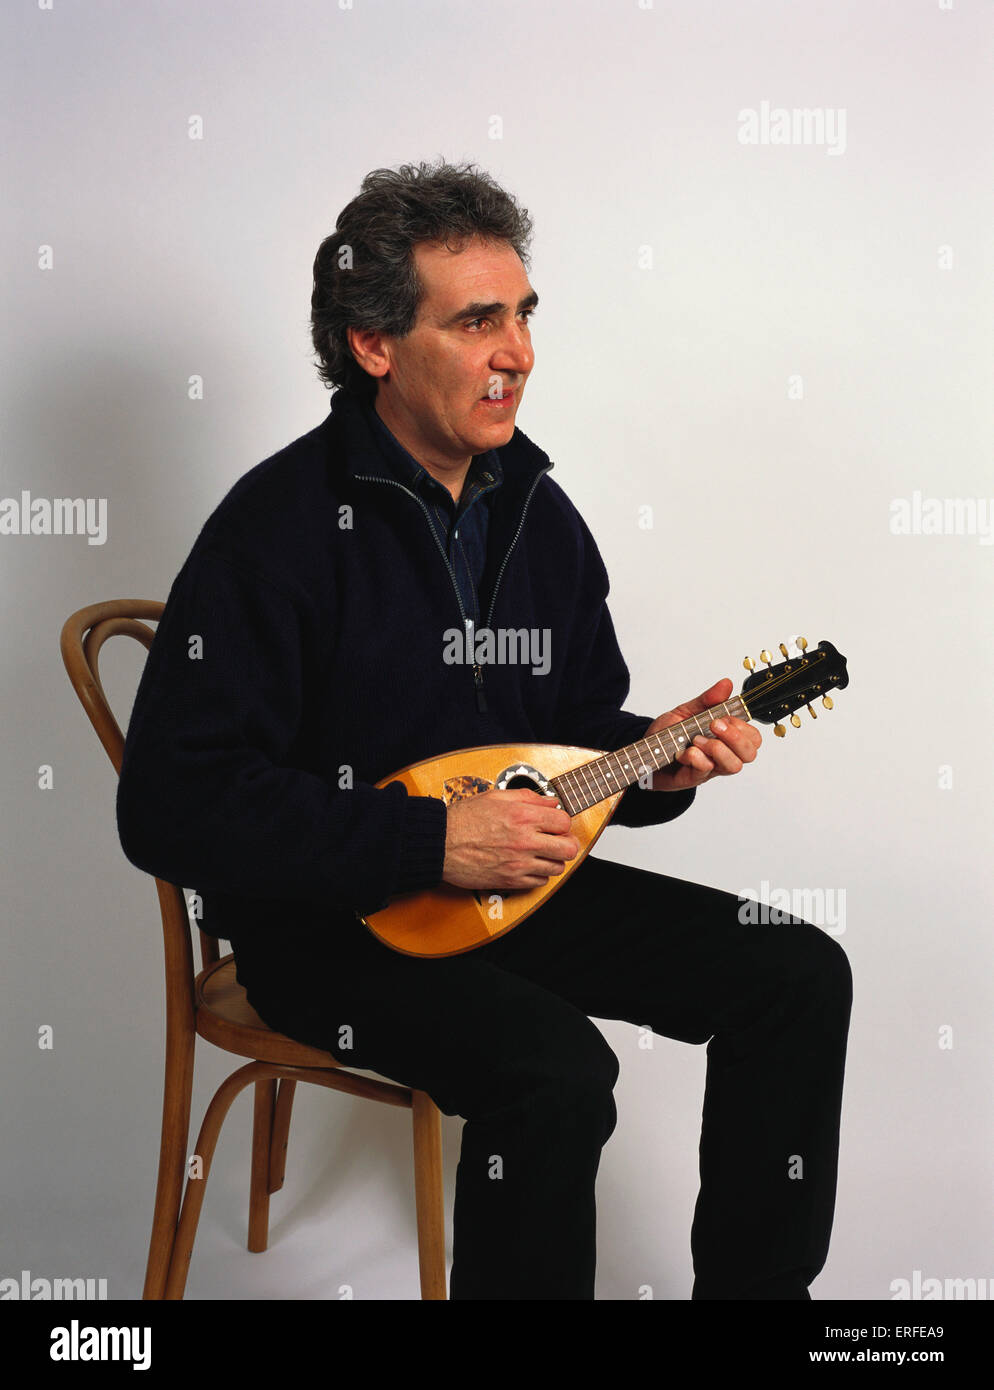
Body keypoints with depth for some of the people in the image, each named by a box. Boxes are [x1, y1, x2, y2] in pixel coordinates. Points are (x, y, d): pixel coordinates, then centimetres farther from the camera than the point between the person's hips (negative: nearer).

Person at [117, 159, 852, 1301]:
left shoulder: (535, 510, 6)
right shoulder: (280, 527, -17)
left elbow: (578, 727, 16)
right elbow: (171, 809, -22)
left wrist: (652, 759, -8)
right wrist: (430, 841, -26)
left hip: (511, 872, 7)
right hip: (328, 920, -7)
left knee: (798, 973, -2)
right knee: (555, 1072, -32)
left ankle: (752, 1287, 14)